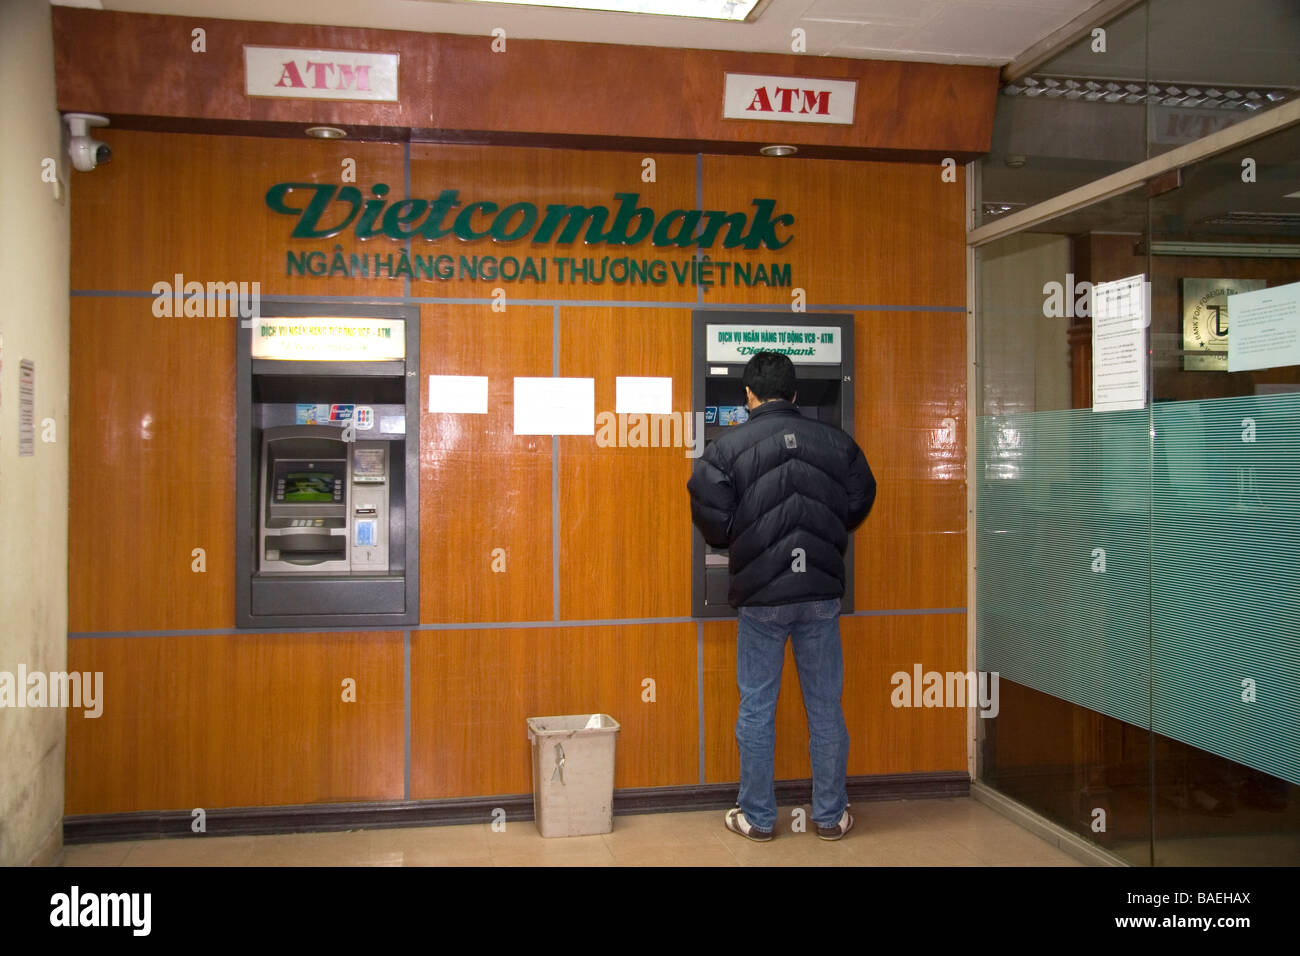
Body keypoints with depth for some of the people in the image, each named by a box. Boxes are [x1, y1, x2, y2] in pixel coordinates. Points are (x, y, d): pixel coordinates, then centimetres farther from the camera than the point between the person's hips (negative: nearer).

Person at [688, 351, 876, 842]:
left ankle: (757, 817, 18)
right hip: (821, 593, 3)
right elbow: (859, 503, 8)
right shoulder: (835, 442, 3)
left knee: (756, 708, 9)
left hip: (761, 596, -2)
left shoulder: (727, 446, -7)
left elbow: (713, 517, -11)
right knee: (825, 706, 12)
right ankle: (831, 815, 21)